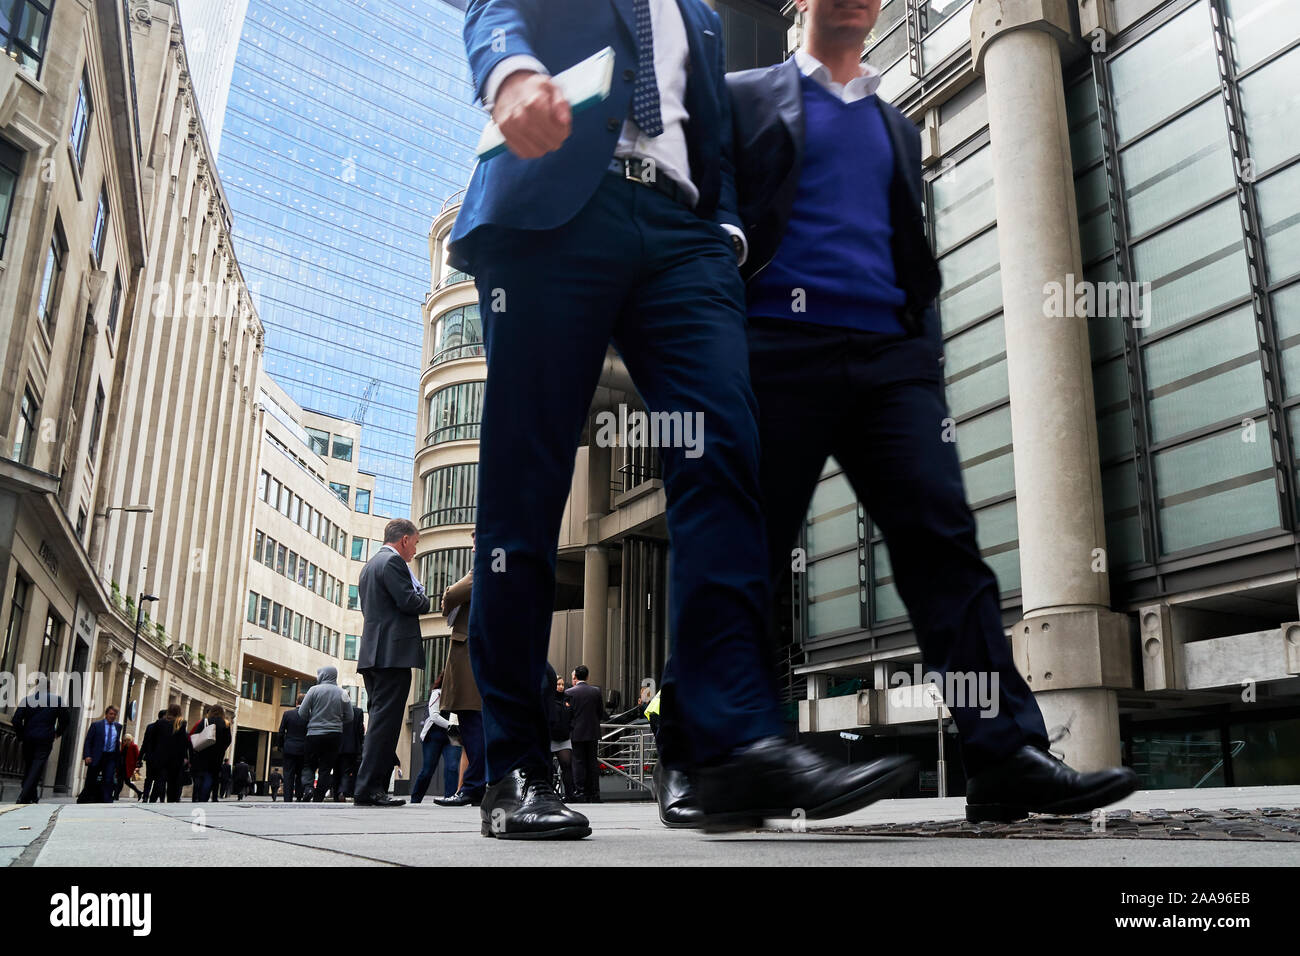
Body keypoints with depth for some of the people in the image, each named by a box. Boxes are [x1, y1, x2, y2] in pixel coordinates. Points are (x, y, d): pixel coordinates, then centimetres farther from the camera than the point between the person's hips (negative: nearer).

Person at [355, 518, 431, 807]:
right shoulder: (393, 561, -8)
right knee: (386, 721, -10)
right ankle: (369, 789, -12)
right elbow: (410, 602, -17)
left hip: (372, 653, 10)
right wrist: (424, 596, 5)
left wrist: (417, 597, 21)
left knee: (380, 719, 12)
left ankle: (372, 787, 12)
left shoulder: (370, 565, 24)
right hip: (393, 653, -10)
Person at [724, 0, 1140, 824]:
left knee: (945, 541, -10)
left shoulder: (899, 128, 27)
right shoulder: (749, 98, 14)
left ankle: (1010, 757, -13)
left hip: (890, 358, 4)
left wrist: (927, 354, 11)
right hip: (782, 348, -4)